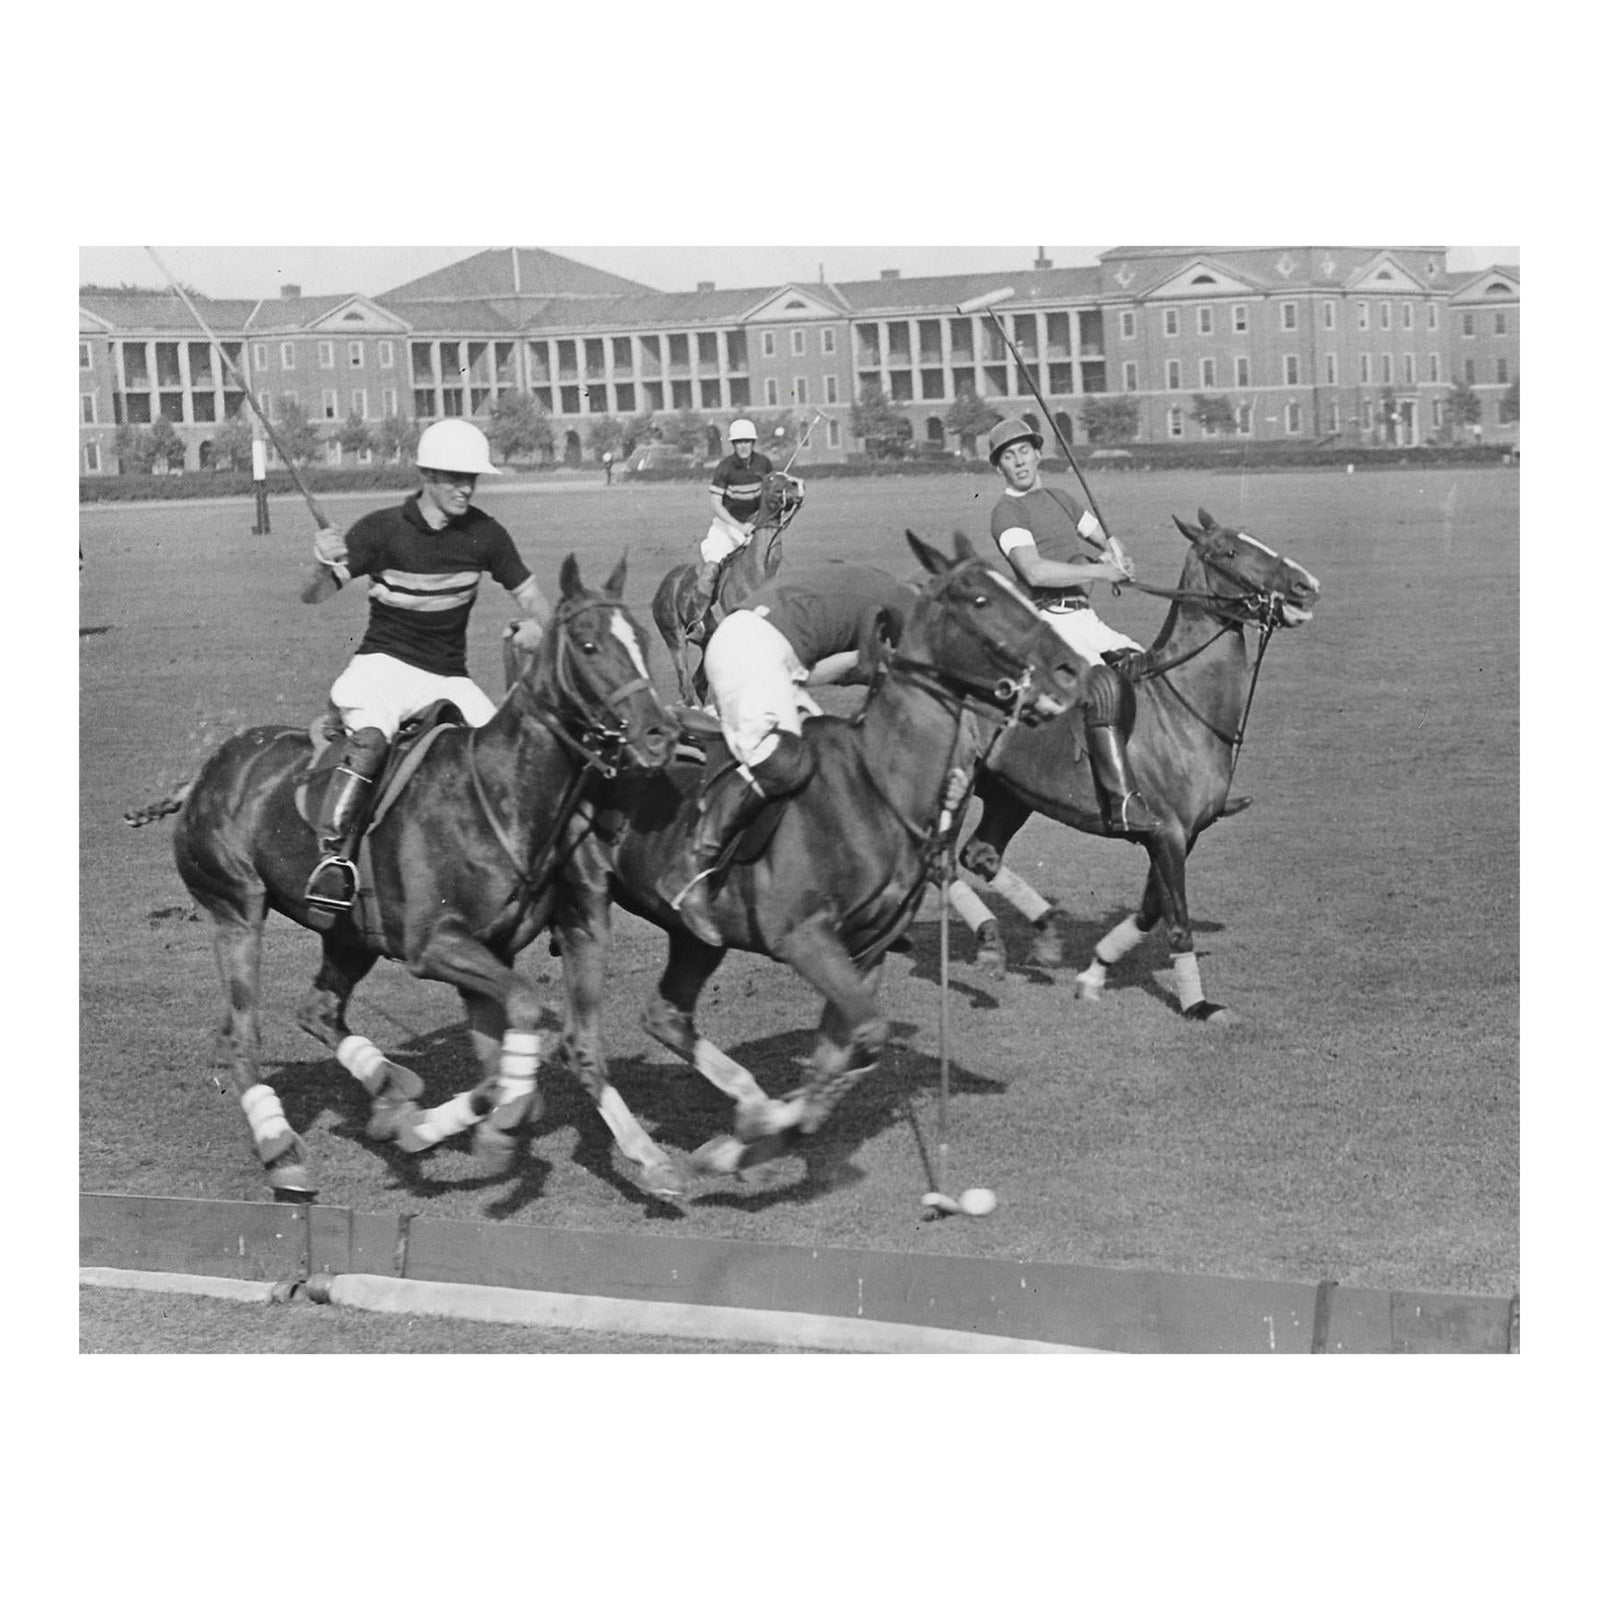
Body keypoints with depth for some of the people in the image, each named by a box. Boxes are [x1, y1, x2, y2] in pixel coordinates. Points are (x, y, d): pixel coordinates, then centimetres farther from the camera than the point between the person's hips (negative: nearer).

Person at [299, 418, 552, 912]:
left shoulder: (484, 534, 1)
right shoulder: (382, 530, -8)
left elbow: (530, 596, 11)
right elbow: (313, 596, -12)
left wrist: (537, 625, -13)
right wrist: (325, 567, -36)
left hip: (450, 678, 4)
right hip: (385, 664, -4)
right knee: (368, 739, -33)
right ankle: (334, 856, -34)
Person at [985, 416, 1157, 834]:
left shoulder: (1060, 500, 20)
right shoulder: (1007, 512, -5)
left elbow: (1106, 541, 29)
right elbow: (1034, 571, -19)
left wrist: (1115, 556, 5)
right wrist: (1098, 571, -18)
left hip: (1085, 618, 9)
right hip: (1047, 622, -9)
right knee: (1102, 682, -30)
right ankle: (1122, 800, -38)